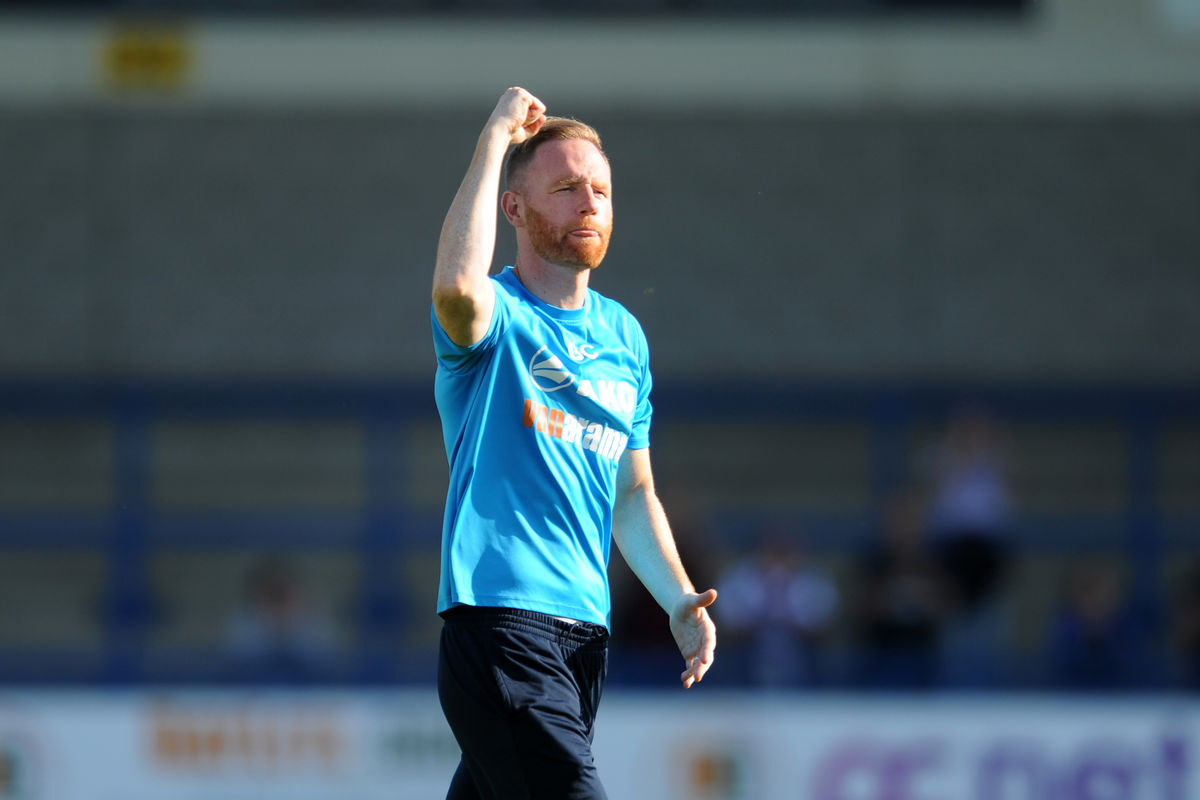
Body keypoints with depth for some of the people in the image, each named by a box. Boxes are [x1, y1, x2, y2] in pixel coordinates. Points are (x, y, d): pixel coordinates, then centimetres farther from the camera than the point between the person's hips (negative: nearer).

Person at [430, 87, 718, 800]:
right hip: (498, 625, -7)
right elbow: (457, 283, -30)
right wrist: (496, 136, -20)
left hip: (587, 633, 7)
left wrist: (678, 599, 10)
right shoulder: (495, 315, -4)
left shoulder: (625, 337, 18)